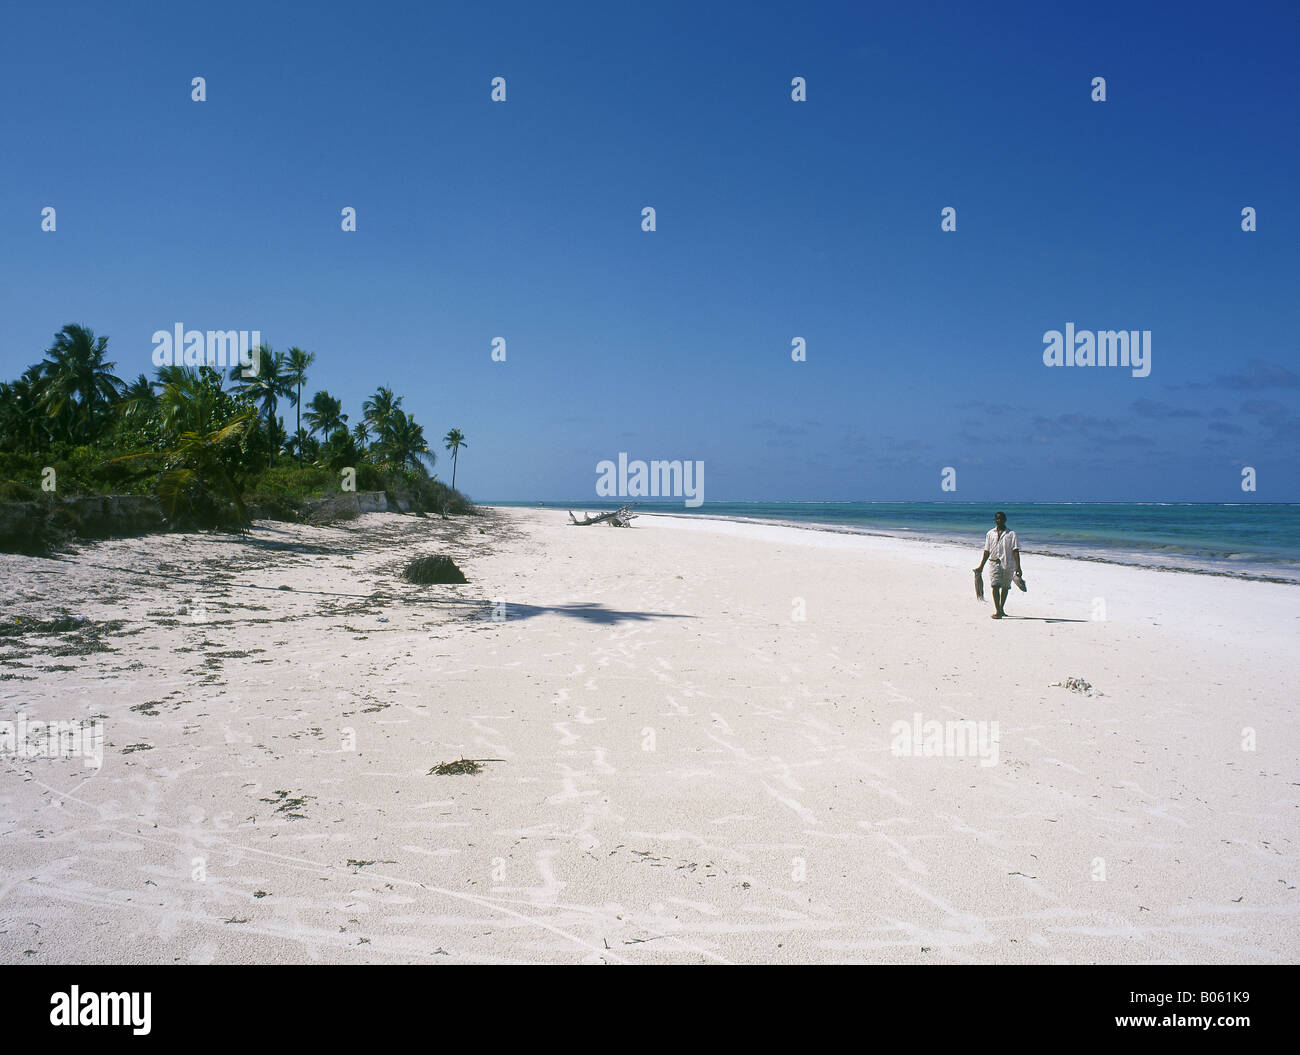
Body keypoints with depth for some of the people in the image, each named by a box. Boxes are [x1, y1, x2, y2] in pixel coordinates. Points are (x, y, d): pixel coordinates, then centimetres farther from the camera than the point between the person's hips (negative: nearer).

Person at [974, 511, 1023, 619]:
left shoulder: (1011, 534, 3)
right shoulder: (990, 534, 11)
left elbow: (1015, 551, -3)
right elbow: (987, 552, 16)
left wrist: (1018, 567, -11)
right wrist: (981, 567, 14)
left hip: (1008, 563, -1)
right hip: (994, 562, 1)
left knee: (1005, 587, 9)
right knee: (995, 586, -13)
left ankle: (1001, 608, 27)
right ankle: (997, 611, -15)